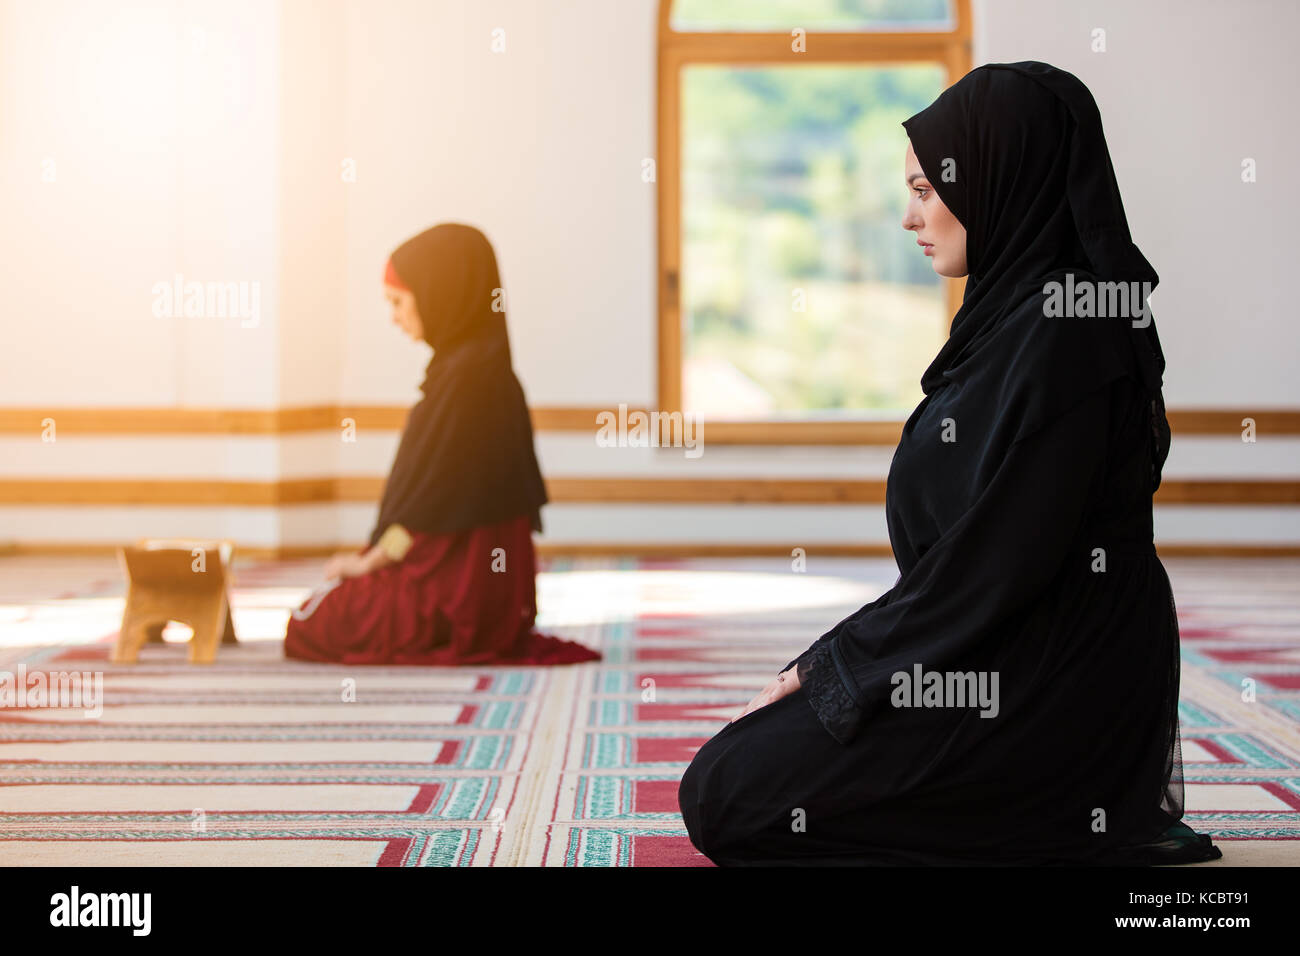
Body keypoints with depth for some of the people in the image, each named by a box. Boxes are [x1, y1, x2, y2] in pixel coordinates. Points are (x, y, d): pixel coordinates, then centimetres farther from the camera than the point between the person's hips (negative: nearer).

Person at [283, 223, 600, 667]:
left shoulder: (468, 373, -20)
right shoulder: (484, 364, 10)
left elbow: (439, 492, -19)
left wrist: (372, 560, -9)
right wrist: (375, 556, 13)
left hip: (459, 582, -10)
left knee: (308, 629, -3)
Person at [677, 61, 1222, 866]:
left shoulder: (1056, 338, -20)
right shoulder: (1016, 313, 11)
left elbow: (996, 559, -22)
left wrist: (835, 669, -13)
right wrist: (827, 663, 12)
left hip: (1041, 691, -10)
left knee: (725, 794, -11)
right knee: (747, 754, 18)